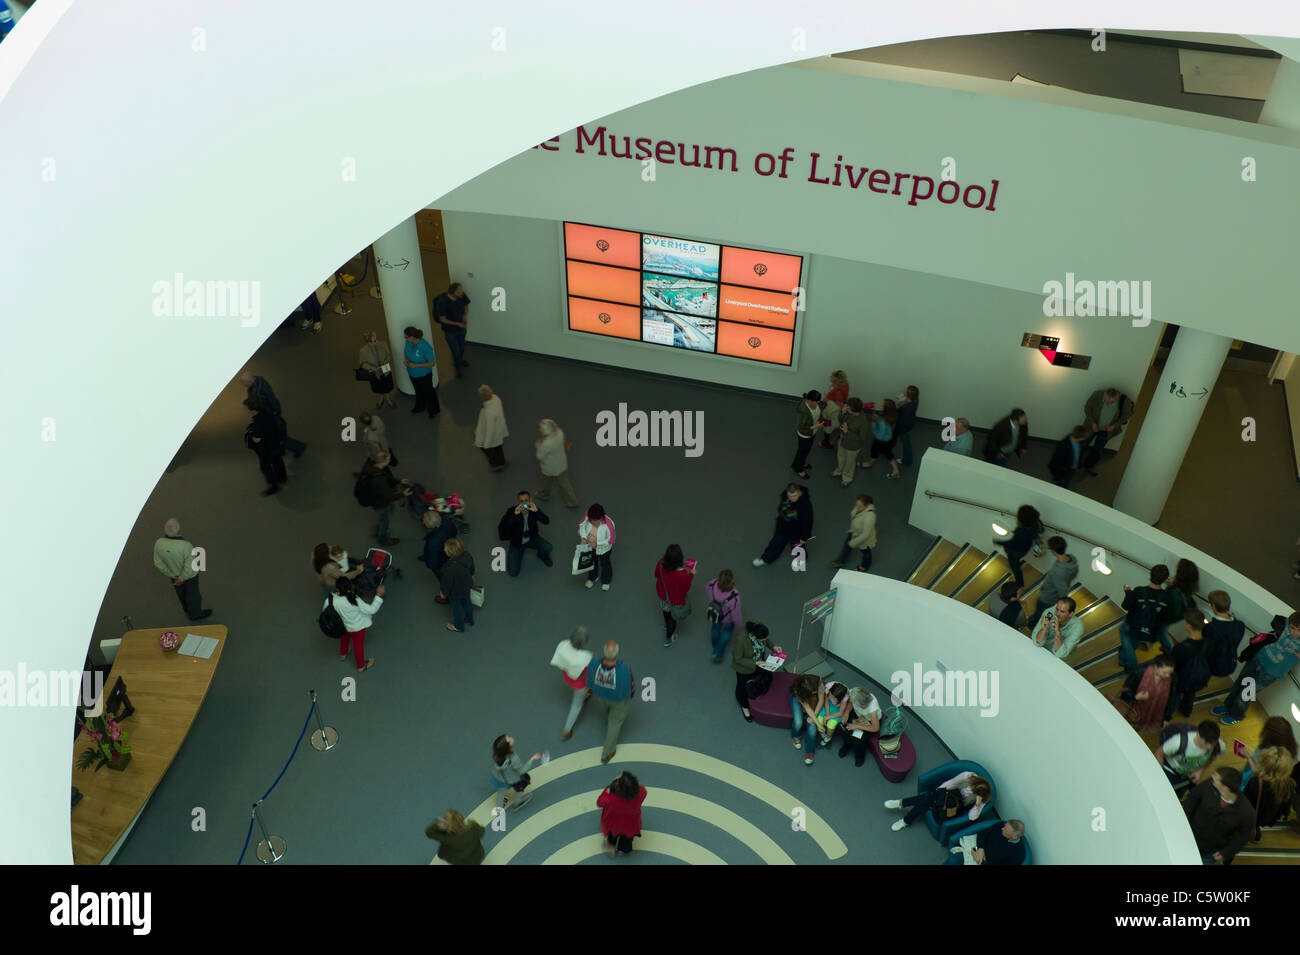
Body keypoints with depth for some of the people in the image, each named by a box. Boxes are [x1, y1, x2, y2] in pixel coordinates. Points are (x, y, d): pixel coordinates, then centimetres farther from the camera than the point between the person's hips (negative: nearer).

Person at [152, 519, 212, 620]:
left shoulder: (159, 543, -28)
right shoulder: (186, 546, -41)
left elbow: (158, 563, -13)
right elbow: (190, 567, -33)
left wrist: (171, 575, 0)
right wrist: (181, 579, -15)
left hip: (173, 573, 4)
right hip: (189, 574, -4)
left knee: (180, 591, 32)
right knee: (192, 593, 24)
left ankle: (186, 608, 58)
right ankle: (195, 614, 48)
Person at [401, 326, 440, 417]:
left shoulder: (425, 347, -37)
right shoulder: (409, 342, -17)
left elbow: (432, 363, -27)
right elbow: (405, 350, 8)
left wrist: (416, 365, -31)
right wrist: (405, 359, -13)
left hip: (424, 375, -6)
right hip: (413, 374, 6)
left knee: (428, 392, 20)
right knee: (418, 391, 31)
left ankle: (434, 410, 46)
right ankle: (420, 407, 58)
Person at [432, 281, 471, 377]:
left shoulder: (462, 296, -19)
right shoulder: (443, 302, -33)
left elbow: (466, 306, 3)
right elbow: (442, 319, -22)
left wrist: (465, 315, -18)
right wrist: (457, 324, -28)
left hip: (462, 327, 5)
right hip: (450, 331, -5)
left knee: (462, 347, 28)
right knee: (455, 351, 9)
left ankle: (460, 360, 59)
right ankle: (457, 368, 37)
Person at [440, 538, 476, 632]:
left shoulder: (450, 568, -44)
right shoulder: (467, 555, -25)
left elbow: (447, 582, -25)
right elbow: (472, 569, -2)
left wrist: (444, 592, -5)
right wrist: (471, 576, 20)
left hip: (455, 592, -6)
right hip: (467, 586, 6)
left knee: (456, 607, 22)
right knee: (467, 602, 31)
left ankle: (459, 627, 48)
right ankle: (470, 619, 58)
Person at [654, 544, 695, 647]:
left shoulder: (661, 563, -29)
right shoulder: (682, 573, -42)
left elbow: (656, 575, -7)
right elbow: (686, 588, -23)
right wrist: (691, 574, -13)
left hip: (663, 594, 4)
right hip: (676, 600, -4)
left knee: (666, 612, 37)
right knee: (673, 617, 26)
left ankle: (667, 626, 68)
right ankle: (668, 639, 48)